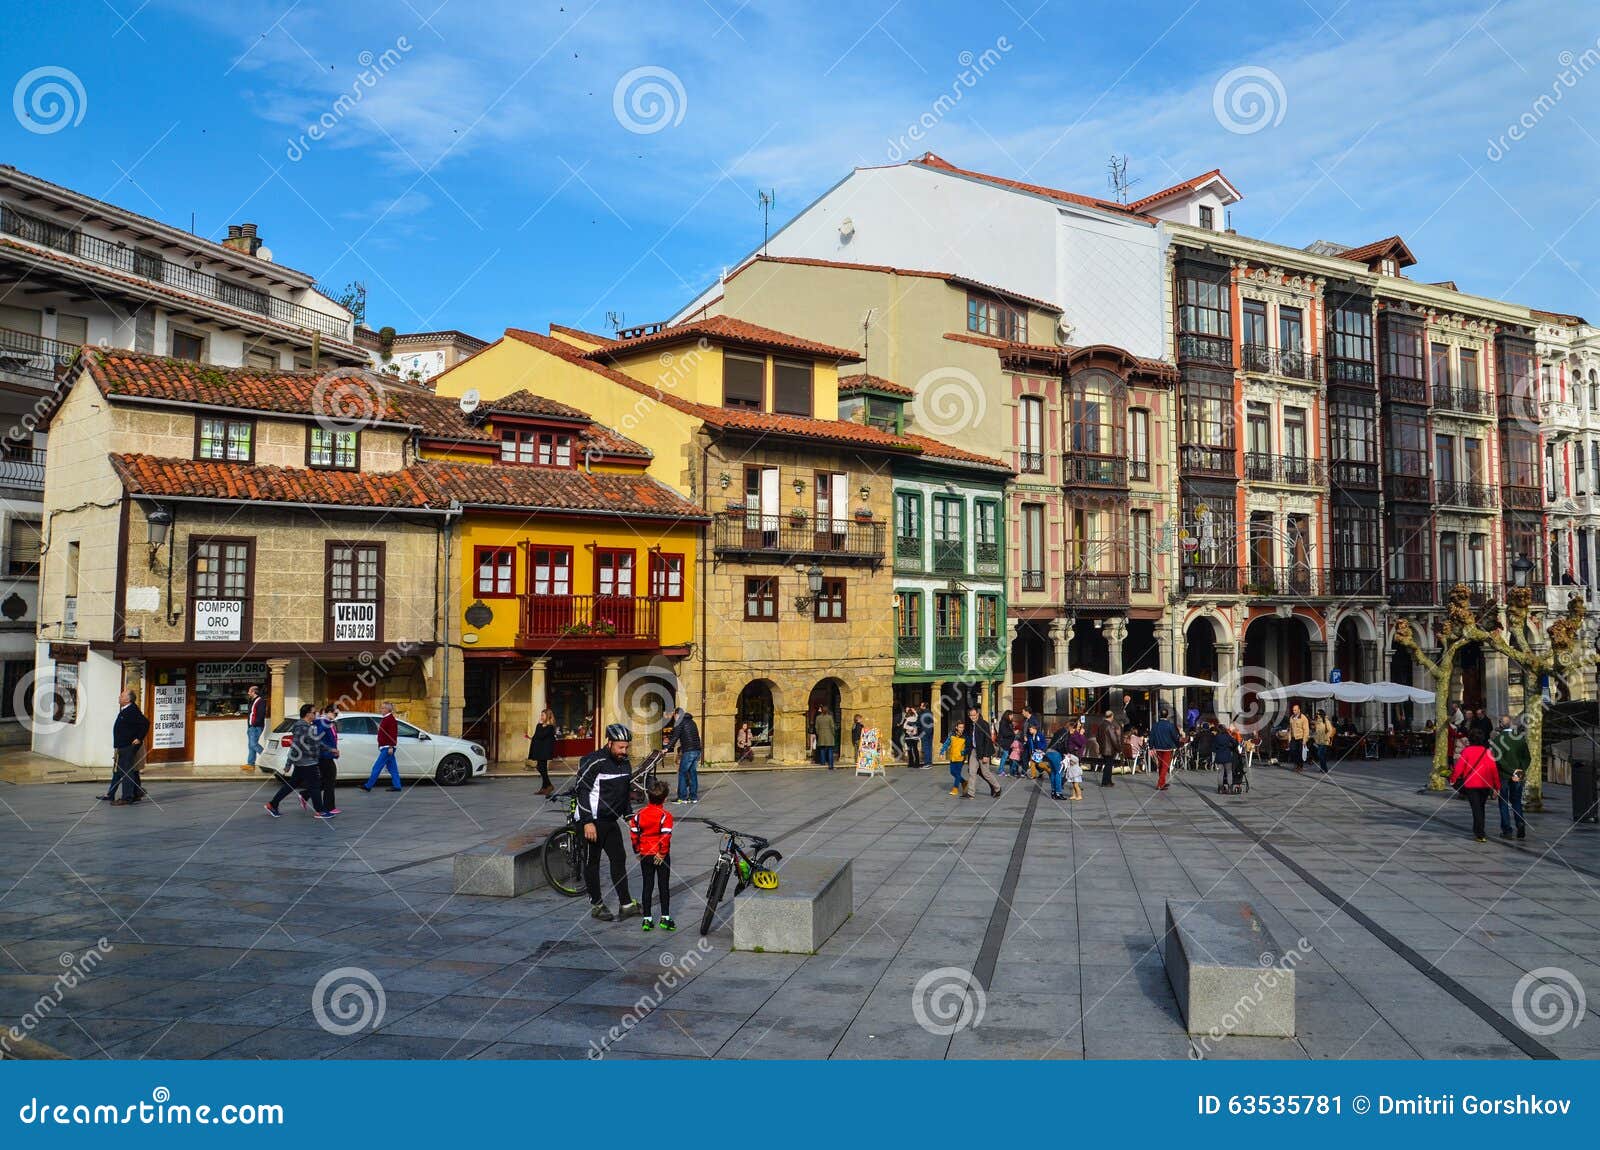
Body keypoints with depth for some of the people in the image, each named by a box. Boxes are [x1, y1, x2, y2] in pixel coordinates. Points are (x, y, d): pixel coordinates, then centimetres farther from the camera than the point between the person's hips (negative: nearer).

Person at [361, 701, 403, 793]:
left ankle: (368, 786, -6)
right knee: (392, 768, 10)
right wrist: (380, 745, 23)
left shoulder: (391, 720, -13)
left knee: (377, 767, -8)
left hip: (388, 748, -10)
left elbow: (392, 734, -20)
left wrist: (391, 747, -25)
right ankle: (396, 786, 11)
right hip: (384, 747, 10)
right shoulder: (384, 719, 18)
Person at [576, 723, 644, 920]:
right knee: (592, 863, 4)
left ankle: (625, 905, 11)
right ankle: (596, 905, 15)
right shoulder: (593, 762, -18)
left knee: (619, 860, 6)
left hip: (611, 821, 8)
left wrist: (629, 816, 15)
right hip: (592, 821, -8)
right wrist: (588, 822, -21)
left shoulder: (624, 763, 7)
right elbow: (582, 791, -18)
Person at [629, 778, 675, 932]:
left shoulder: (640, 815, -1)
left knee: (647, 886, 9)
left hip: (645, 855, 3)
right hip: (661, 857, -3)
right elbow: (665, 836, -20)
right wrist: (662, 853, -11)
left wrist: (637, 850, 12)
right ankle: (665, 918, 7)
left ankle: (647, 919, 10)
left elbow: (634, 834, 0)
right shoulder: (665, 815, -13)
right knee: (663, 886, 6)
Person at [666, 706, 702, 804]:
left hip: (688, 751, -8)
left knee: (682, 773, -1)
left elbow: (675, 736, -9)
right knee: (693, 772, 11)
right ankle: (694, 797, 11)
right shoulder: (692, 722, 21)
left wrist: (668, 748, -6)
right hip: (697, 750, 8)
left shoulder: (680, 723, -2)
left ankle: (682, 797, -3)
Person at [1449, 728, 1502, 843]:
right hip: (1486, 785, 3)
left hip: (1471, 784, -3)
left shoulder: (1466, 751, -6)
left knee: (1476, 808, -2)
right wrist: (1496, 786, 8)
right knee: (1480, 807, 17)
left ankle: (1480, 834, -10)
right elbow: (1494, 769, 3)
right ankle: (1478, 831, 26)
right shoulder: (1487, 751, 3)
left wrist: (1453, 779, 6)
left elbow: (1459, 767, -7)